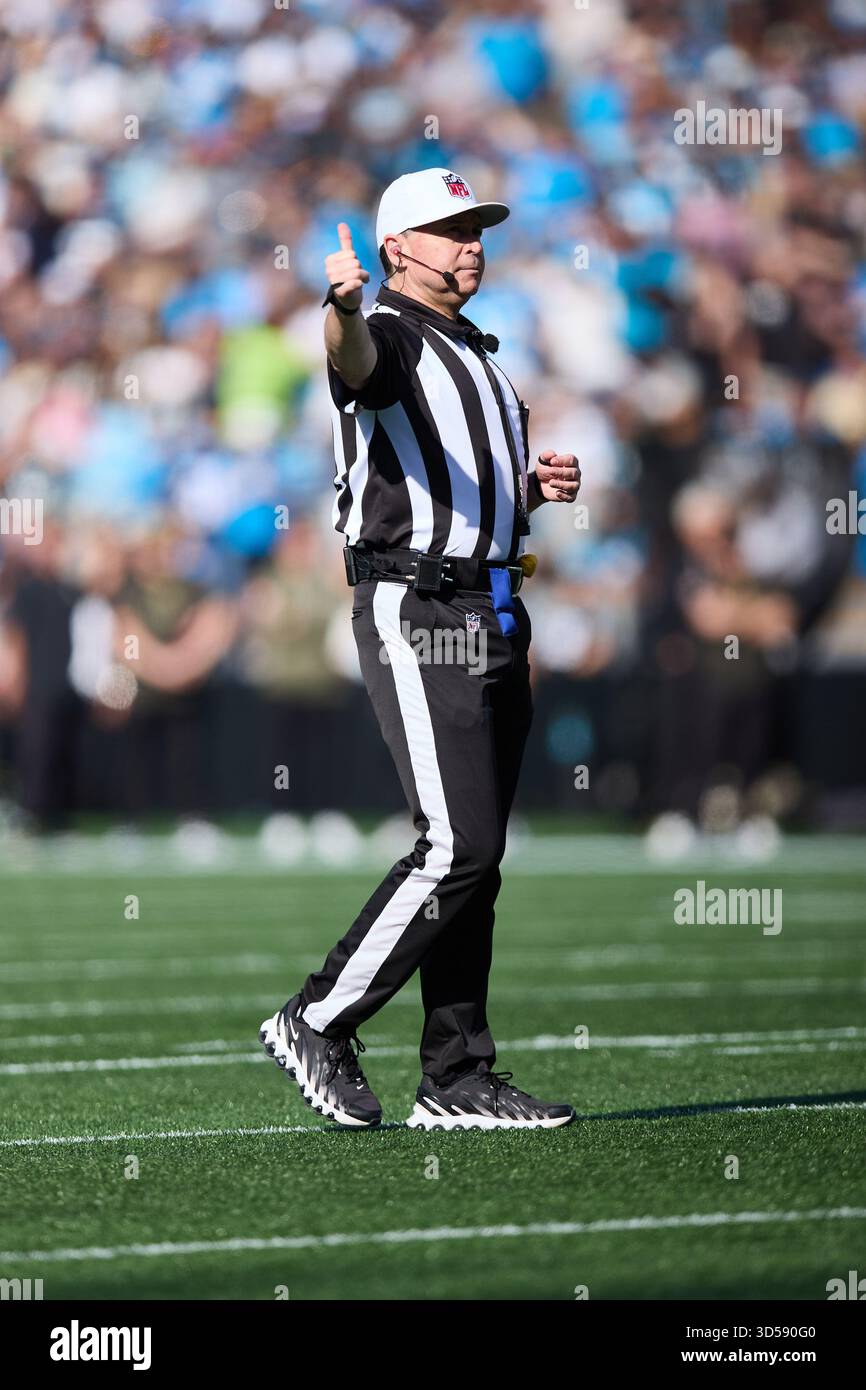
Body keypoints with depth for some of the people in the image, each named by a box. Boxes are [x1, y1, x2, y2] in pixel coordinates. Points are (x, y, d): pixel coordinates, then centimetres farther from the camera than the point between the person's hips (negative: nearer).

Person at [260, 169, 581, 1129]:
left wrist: (538, 488, 10)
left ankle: (456, 1078, 11)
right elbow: (353, 359, -33)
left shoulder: (478, 358, 22)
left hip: (494, 617, 9)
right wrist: (342, 305, -56)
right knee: (457, 846, -15)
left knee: (476, 855, 8)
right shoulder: (391, 339, -7)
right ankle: (319, 1022, -6)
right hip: (416, 614, -9)